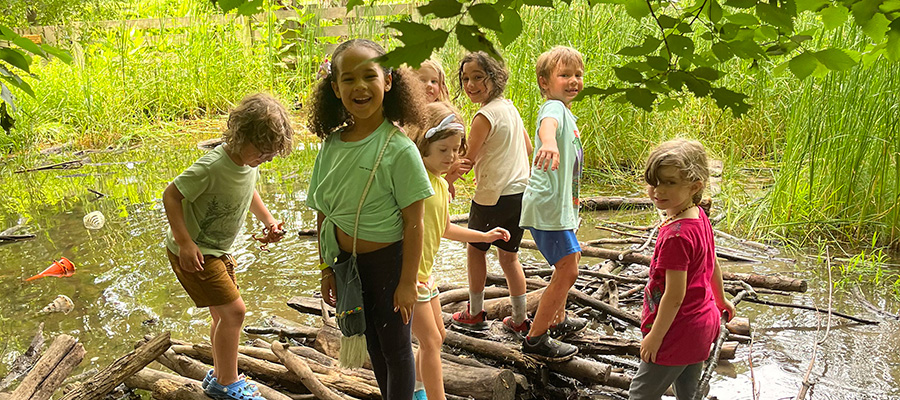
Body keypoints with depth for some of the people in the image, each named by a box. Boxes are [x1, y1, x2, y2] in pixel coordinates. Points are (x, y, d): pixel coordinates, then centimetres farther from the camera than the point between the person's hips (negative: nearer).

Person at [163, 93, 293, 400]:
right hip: (193, 252, -9)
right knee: (233, 311, -11)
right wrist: (185, 243, -28)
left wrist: (268, 220, 2)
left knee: (223, 315, 16)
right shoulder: (212, 167, -30)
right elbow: (171, 195, -24)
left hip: (218, 250, 9)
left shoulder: (249, 162, -5)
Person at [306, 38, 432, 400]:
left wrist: (407, 282, -14)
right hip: (347, 262, 5)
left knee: (395, 346, 11)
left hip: (388, 260, -5)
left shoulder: (399, 148, -19)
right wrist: (327, 268, 8)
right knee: (373, 345, 21)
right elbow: (324, 213, 5)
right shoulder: (331, 145, -3)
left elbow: (413, 223, -16)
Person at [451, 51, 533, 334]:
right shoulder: (509, 106, 7)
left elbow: (466, 161, -13)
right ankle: (520, 319, 21)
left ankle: (475, 314, 25)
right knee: (509, 255, 17)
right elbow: (528, 148, 18)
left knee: (475, 249, 13)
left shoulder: (485, 116, -16)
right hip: (521, 192, 7)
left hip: (493, 197, -7)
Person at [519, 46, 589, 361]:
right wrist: (548, 141, -66)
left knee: (570, 259, 24)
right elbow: (547, 123, -43)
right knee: (567, 270, -11)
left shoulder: (566, 113, 16)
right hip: (547, 205, -11)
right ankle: (536, 338, -2)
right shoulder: (554, 108, -16)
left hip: (560, 203, 11)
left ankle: (557, 321, 40)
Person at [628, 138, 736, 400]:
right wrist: (721, 300, 28)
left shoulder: (677, 235, -30)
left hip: (679, 333, -9)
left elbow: (675, 295, -26)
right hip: (703, 323, 9)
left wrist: (655, 336, -16)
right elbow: (713, 265, 14)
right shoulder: (699, 217, -1)